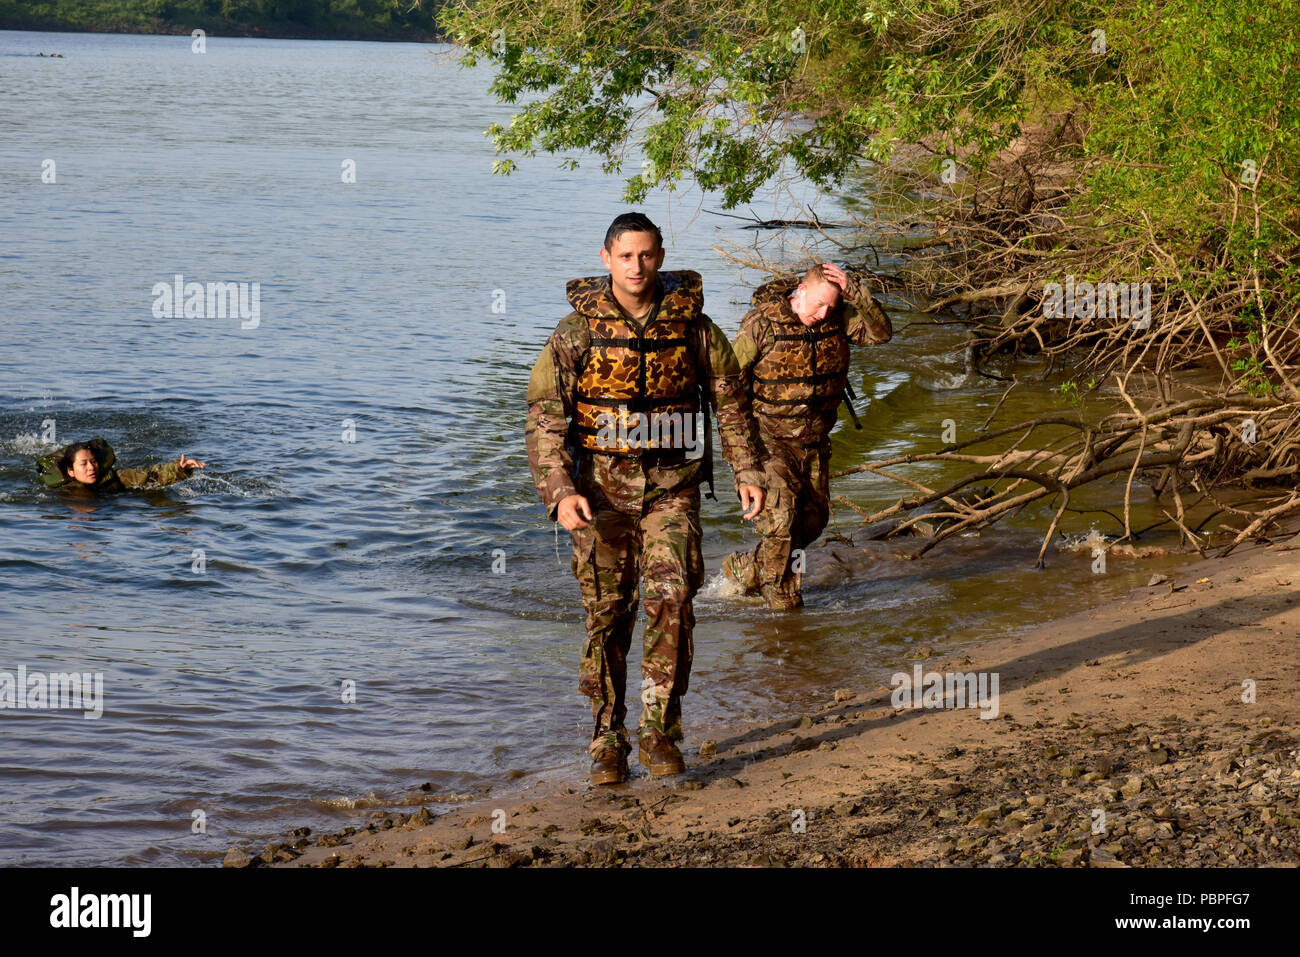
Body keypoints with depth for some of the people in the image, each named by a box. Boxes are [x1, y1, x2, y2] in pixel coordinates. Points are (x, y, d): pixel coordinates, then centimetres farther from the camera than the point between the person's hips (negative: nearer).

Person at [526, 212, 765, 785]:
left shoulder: (691, 325, 0)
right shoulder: (578, 330, -4)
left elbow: (730, 400, 10)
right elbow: (545, 415, -7)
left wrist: (747, 470, 2)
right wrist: (560, 492, -18)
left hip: (671, 487, 0)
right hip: (602, 487, 0)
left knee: (671, 599, -15)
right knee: (607, 615, 3)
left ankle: (659, 731, -5)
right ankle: (607, 742, 14)